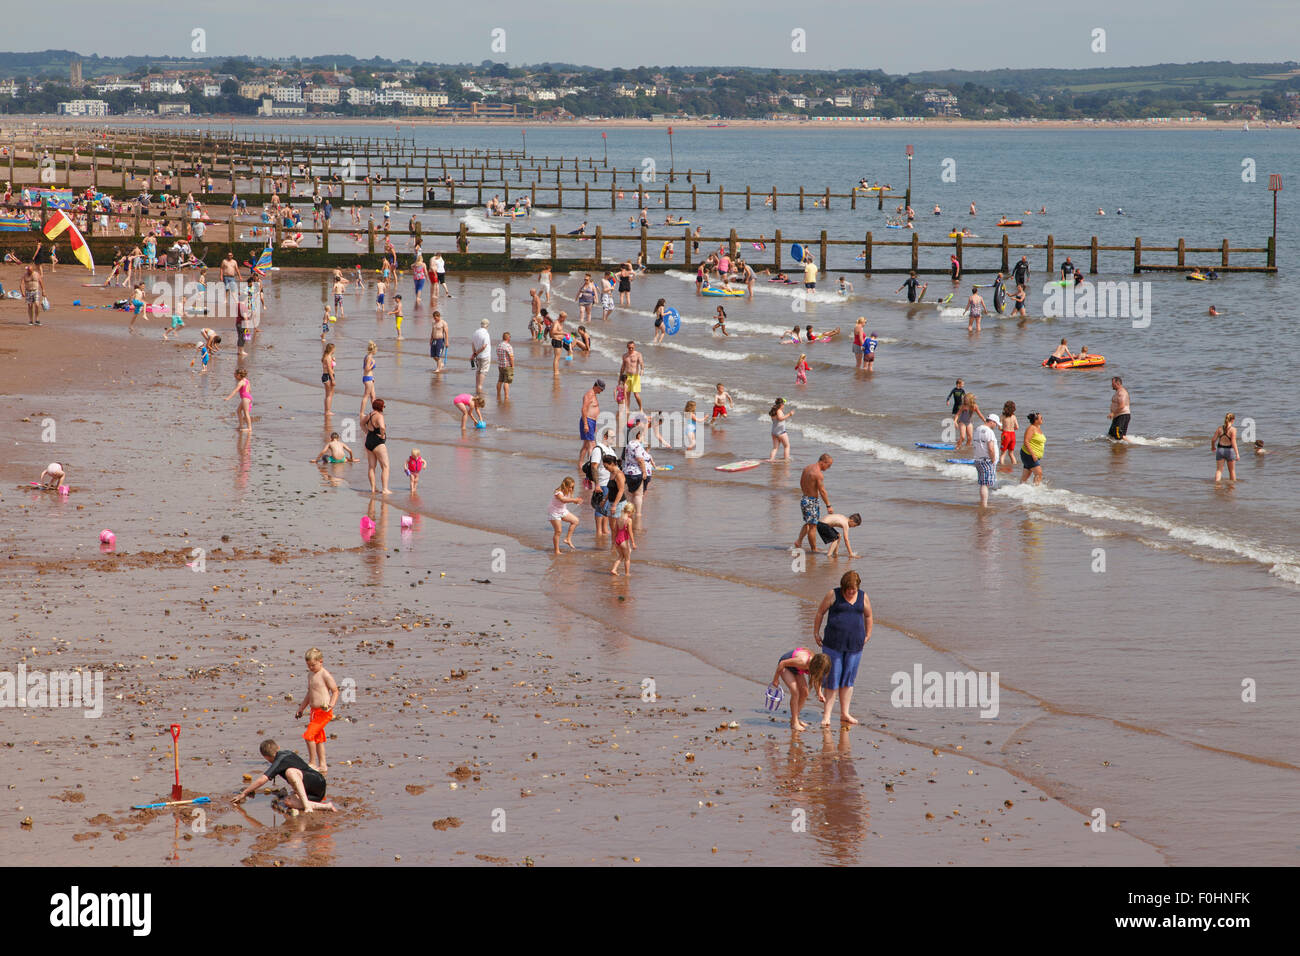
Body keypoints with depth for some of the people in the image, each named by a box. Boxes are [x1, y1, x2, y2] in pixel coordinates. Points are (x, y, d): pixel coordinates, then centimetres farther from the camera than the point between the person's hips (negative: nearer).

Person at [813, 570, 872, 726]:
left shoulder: (863, 597, 5)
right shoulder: (833, 594, -3)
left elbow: (868, 616, 19)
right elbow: (820, 612, 4)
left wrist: (867, 636, 21)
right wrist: (816, 633, 5)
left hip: (854, 644, 3)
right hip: (834, 643, -3)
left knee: (848, 679, 6)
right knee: (832, 679, -4)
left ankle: (845, 714, 12)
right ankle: (826, 715, 0)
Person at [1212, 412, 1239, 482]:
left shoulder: (1220, 428, -1)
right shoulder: (1233, 429, -12)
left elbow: (1213, 440, 1)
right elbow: (1233, 442, -20)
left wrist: (1213, 447, 21)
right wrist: (1237, 454, -20)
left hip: (1220, 449, 2)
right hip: (1229, 450, -2)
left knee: (1219, 470, 2)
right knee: (1232, 470, 15)